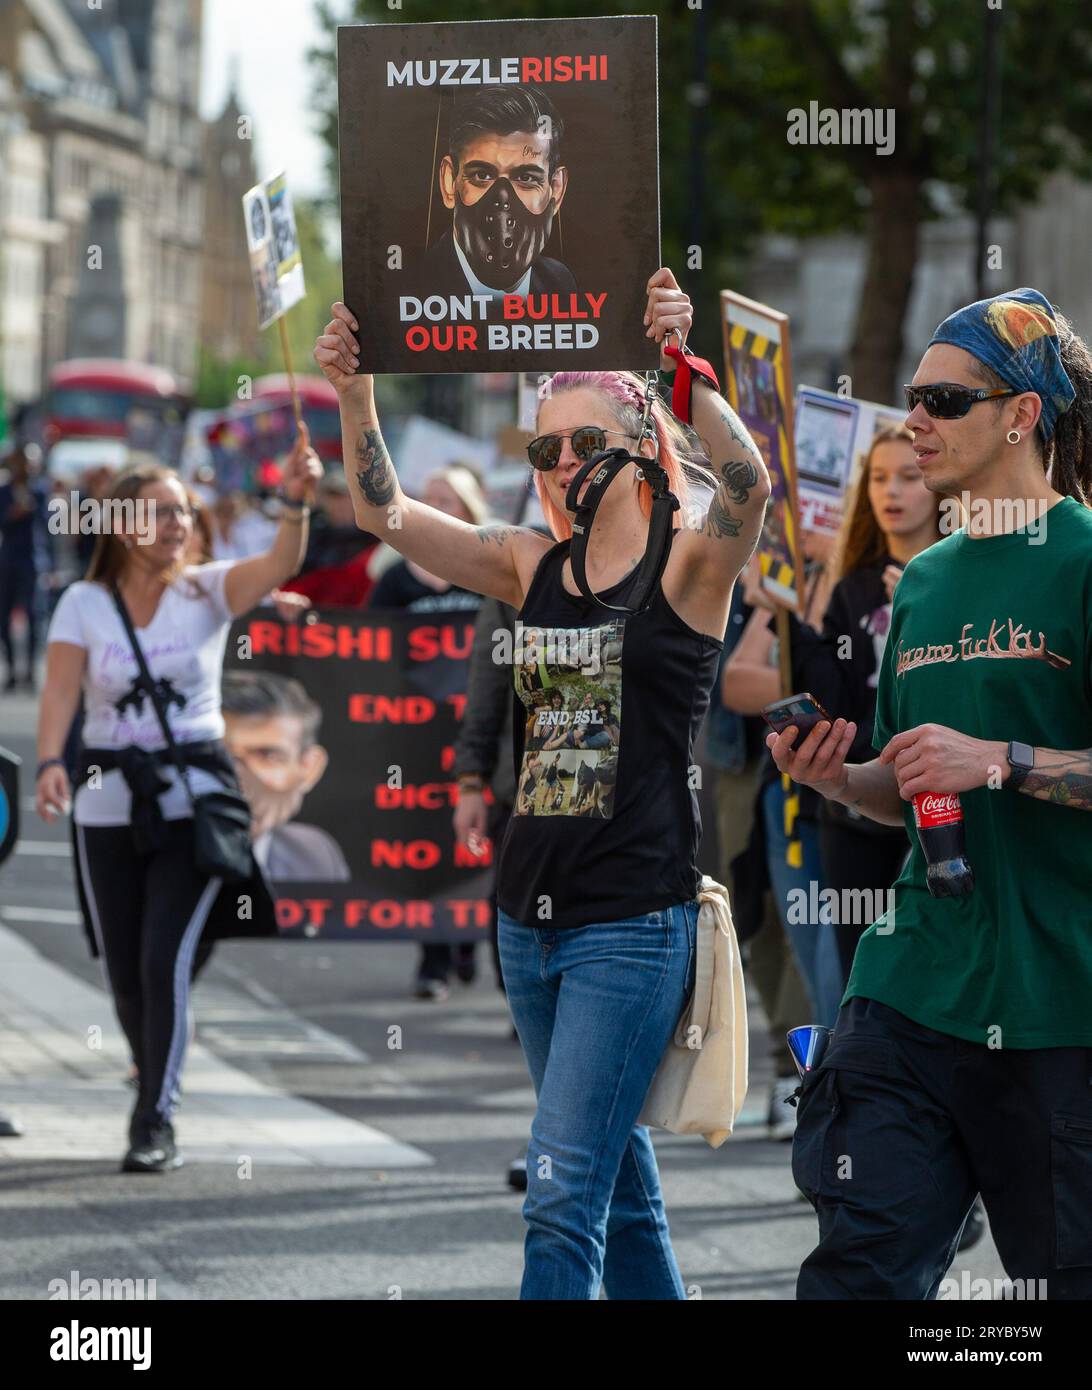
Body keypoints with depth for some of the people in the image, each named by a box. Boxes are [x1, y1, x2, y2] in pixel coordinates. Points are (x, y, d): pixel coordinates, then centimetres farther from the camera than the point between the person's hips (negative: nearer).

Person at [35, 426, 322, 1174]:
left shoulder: (206, 591, -1)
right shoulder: (84, 604, 1)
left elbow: (281, 565, -18)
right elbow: (60, 692, -8)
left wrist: (296, 502, -37)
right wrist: (51, 763, -26)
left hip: (195, 801, -2)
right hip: (109, 803, 2)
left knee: (166, 960, -13)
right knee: (125, 971, 8)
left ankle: (156, 1123, -10)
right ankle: (159, 1092, 31)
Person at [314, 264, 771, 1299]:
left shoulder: (687, 565, -6)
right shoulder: (530, 566, 9)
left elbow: (748, 484, -26)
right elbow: (384, 510, 2)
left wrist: (684, 367, -41)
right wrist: (353, 392, -14)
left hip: (635, 921, -6)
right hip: (531, 918, 6)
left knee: (563, 1193, -13)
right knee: (618, 1183, 15)